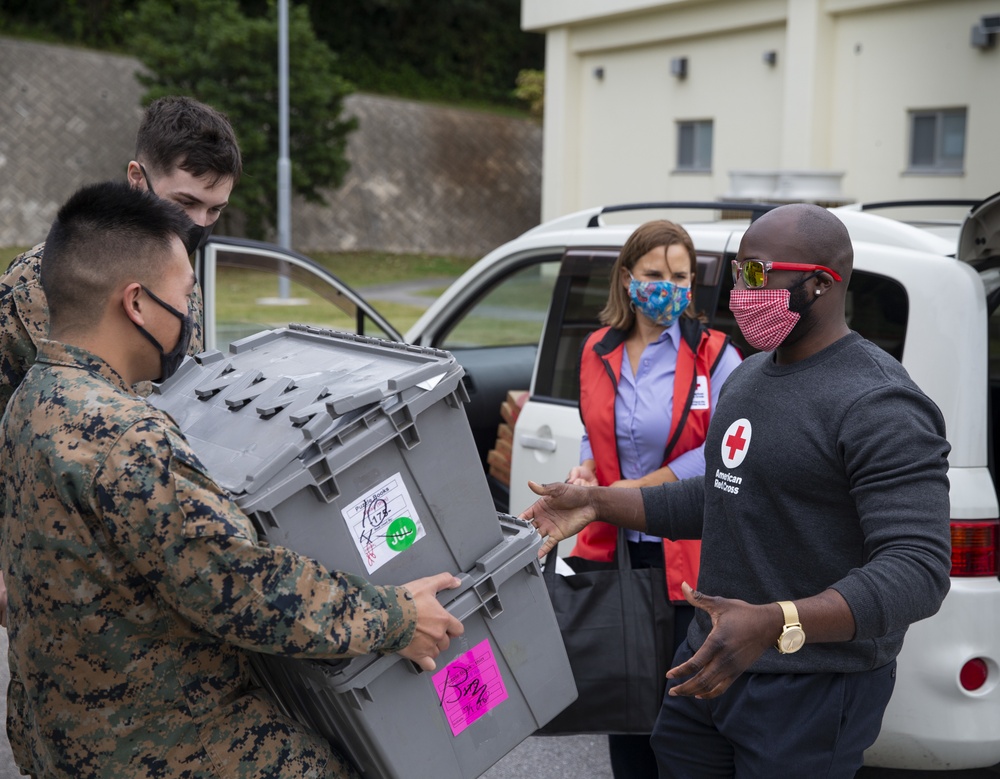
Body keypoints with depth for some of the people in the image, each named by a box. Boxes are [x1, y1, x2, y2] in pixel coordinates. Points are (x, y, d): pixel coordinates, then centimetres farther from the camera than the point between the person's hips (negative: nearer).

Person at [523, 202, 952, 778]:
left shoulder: (880, 406, -20)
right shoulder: (750, 376, 11)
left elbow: (918, 569, -28)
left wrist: (774, 623, -41)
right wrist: (598, 504, 12)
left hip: (813, 691, -8)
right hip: (711, 664, 9)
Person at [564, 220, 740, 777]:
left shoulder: (713, 355, -8)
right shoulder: (599, 351, 7)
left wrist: (635, 489, -15)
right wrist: (586, 471, -2)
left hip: (684, 552, -4)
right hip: (614, 547, 5)